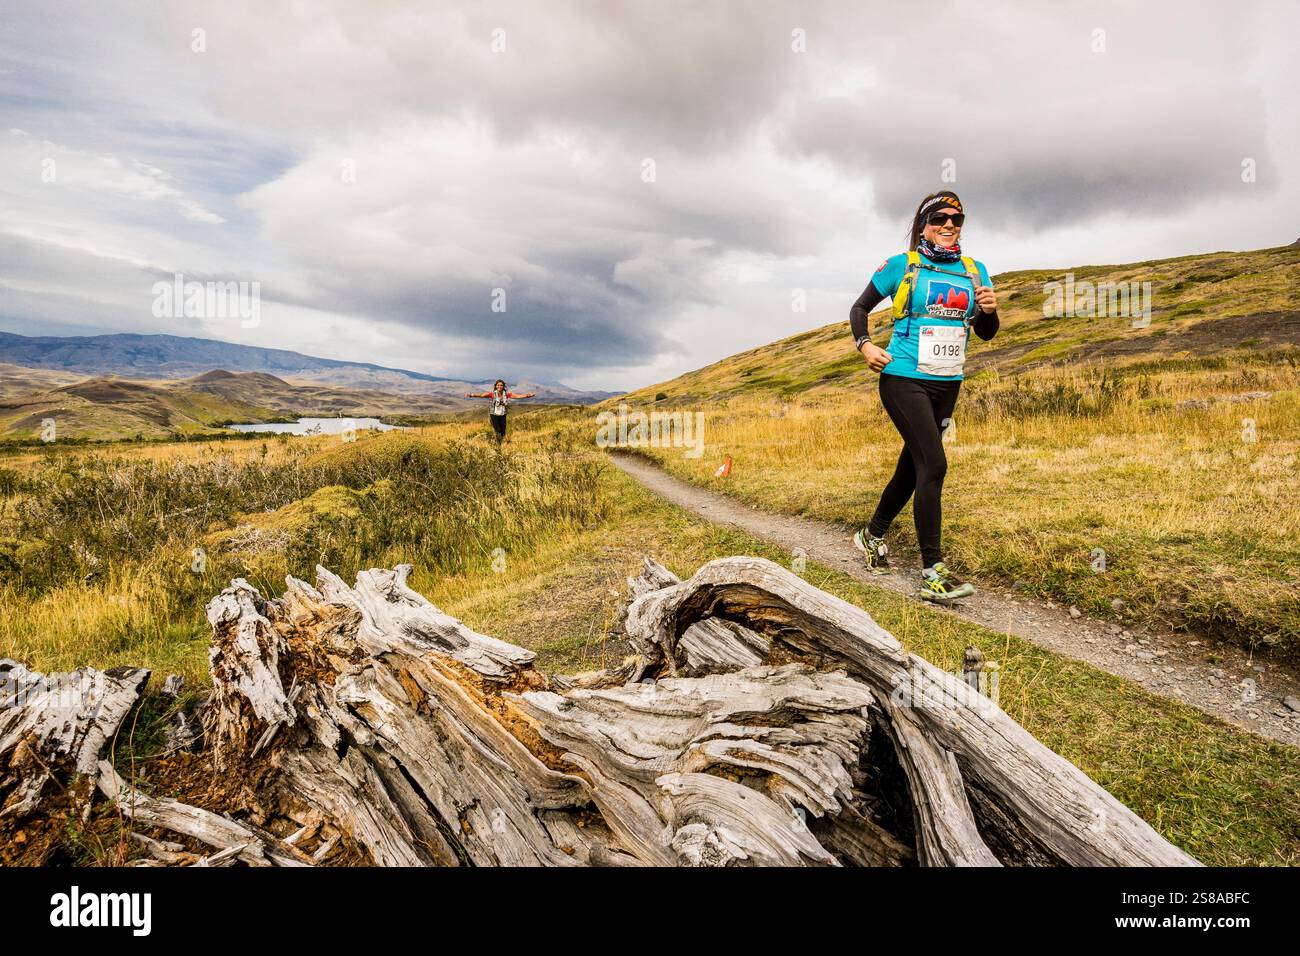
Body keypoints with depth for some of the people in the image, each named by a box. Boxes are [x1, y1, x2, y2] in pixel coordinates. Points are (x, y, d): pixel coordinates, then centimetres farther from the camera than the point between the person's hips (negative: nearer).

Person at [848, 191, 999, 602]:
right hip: (903, 380, -6)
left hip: (947, 384, 6)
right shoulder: (901, 265, -1)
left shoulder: (974, 270, 11)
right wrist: (865, 345, -13)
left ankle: (873, 535, 34)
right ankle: (933, 573, -13)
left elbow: (986, 333, 13)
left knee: (913, 465, 12)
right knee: (934, 465, -17)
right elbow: (859, 308, 5)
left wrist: (990, 310, -9)